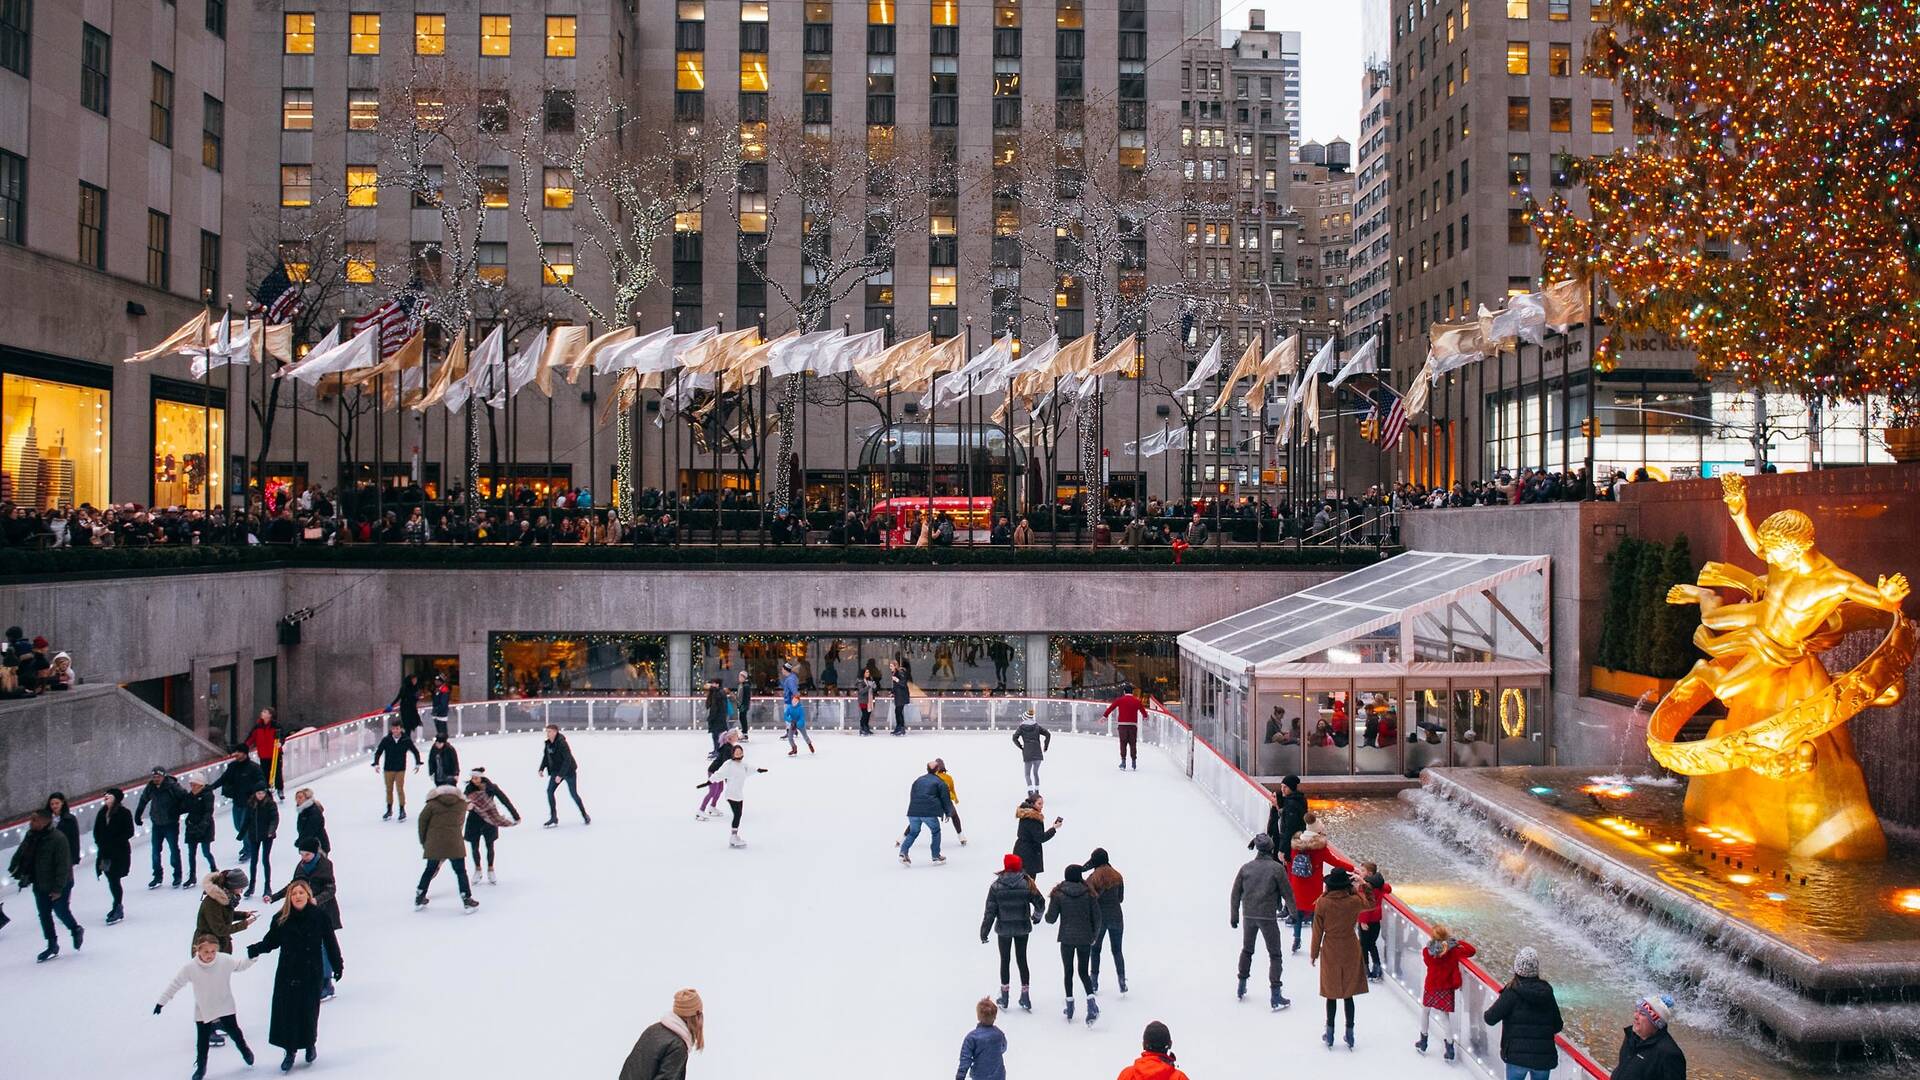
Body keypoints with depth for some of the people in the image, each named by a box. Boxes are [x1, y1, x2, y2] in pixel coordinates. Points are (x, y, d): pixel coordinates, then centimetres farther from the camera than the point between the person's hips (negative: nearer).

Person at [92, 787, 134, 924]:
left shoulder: (124, 813, -10)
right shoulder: (102, 813, 6)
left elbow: (129, 832, -11)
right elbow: (97, 831, 11)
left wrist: (113, 842, -16)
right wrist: (101, 843, -4)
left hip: (120, 852, -6)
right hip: (105, 852, 6)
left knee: (114, 880, -7)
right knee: (111, 879, 13)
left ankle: (118, 909, 2)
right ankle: (118, 906, 27)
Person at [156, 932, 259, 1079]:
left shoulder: (225, 960, -18)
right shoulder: (190, 967, -20)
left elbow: (239, 965, 2)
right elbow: (175, 985, -8)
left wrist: (251, 957, -15)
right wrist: (161, 1002, -2)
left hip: (226, 1007, 0)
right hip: (203, 1011, 0)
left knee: (234, 1032, 15)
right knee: (202, 1041, 8)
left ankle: (244, 1050, 42)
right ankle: (200, 1067, 29)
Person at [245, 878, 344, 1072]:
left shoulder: (319, 916, -9)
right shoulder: (281, 919, -5)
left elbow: (330, 942, -2)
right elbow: (271, 941, 4)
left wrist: (338, 965, 4)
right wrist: (255, 950, -16)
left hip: (312, 973, -1)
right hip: (287, 973, 2)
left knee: (309, 1011, 5)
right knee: (286, 1012, 3)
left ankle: (310, 1045, 29)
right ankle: (290, 1051, 18)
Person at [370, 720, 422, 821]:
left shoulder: (406, 740, -7)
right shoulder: (386, 740, -7)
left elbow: (415, 751, 4)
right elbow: (378, 752, 0)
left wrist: (418, 763, 1)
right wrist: (376, 764, -11)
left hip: (400, 769, -2)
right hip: (388, 769, 2)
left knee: (400, 790, -5)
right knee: (389, 790, 10)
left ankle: (402, 811, 7)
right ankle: (389, 810, 25)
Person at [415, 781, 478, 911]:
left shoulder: (432, 803, 0)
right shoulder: (462, 803, 5)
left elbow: (422, 821, 1)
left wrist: (423, 841, 11)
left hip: (434, 843, 1)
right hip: (454, 843, -1)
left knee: (430, 870, 18)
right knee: (460, 871, 6)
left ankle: (419, 898, 25)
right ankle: (467, 900, 3)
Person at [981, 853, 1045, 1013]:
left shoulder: (996, 886, -12)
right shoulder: (1027, 884, -10)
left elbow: (990, 911, -11)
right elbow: (1040, 904, -5)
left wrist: (984, 931, -2)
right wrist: (1036, 917, 16)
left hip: (1004, 928, -1)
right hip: (1022, 928, 1)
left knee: (1005, 960, 13)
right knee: (1022, 959, 13)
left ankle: (1004, 997, 20)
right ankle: (1025, 997, 17)